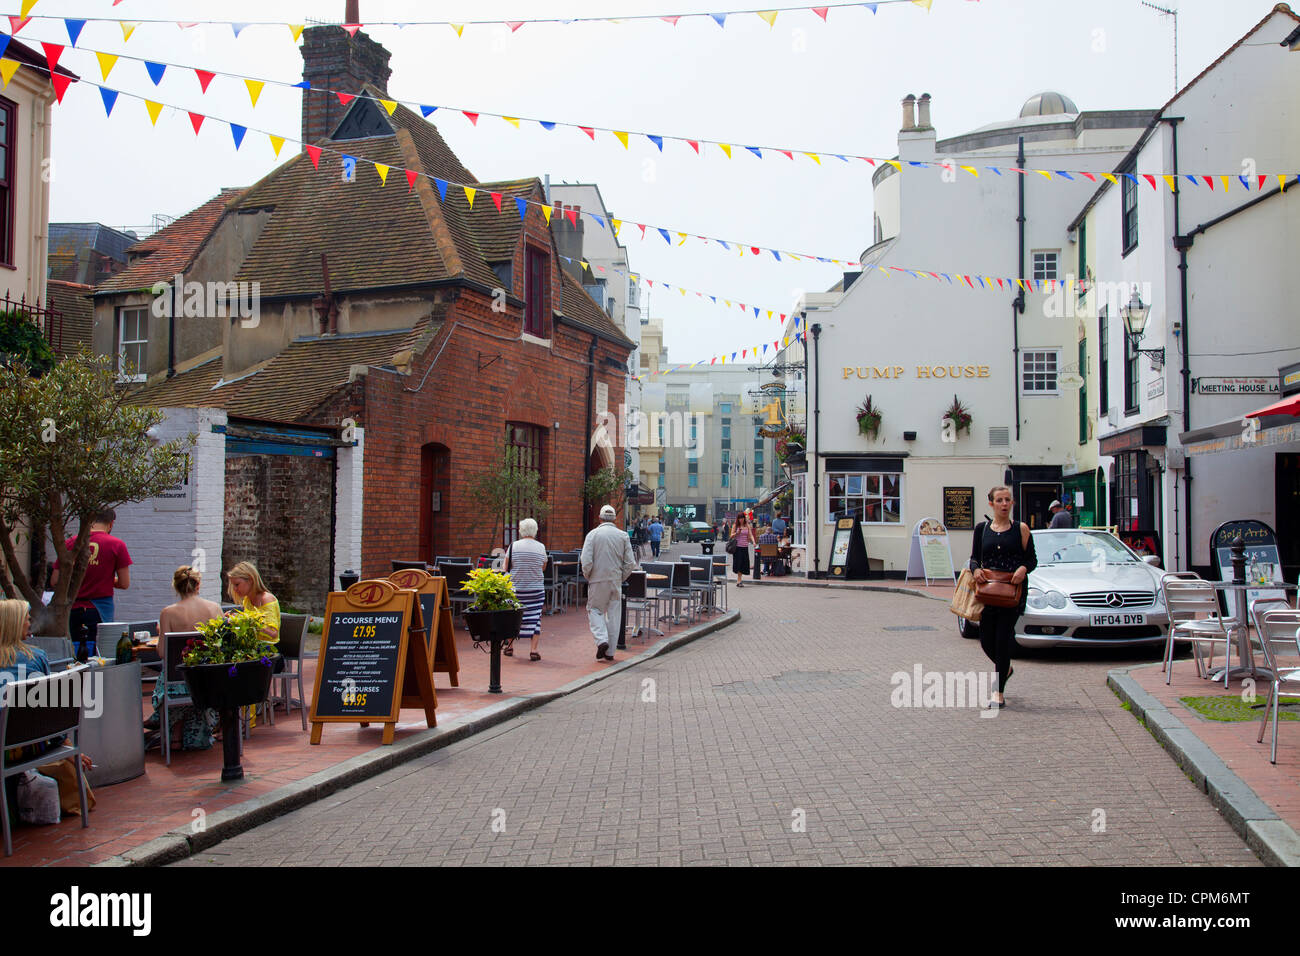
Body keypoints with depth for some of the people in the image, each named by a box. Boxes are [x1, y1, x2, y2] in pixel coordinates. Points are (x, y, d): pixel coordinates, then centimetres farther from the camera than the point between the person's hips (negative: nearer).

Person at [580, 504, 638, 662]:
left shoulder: (593, 534, -5)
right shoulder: (622, 536, 3)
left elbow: (586, 561, -12)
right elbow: (630, 563, 0)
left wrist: (587, 577, 5)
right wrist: (621, 578, 13)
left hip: (598, 580, -2)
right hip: (616, 581, 2)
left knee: (594, 609, 13)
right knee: (614, 614, 8)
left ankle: (601, 639, -9)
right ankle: (610, 652, 11)